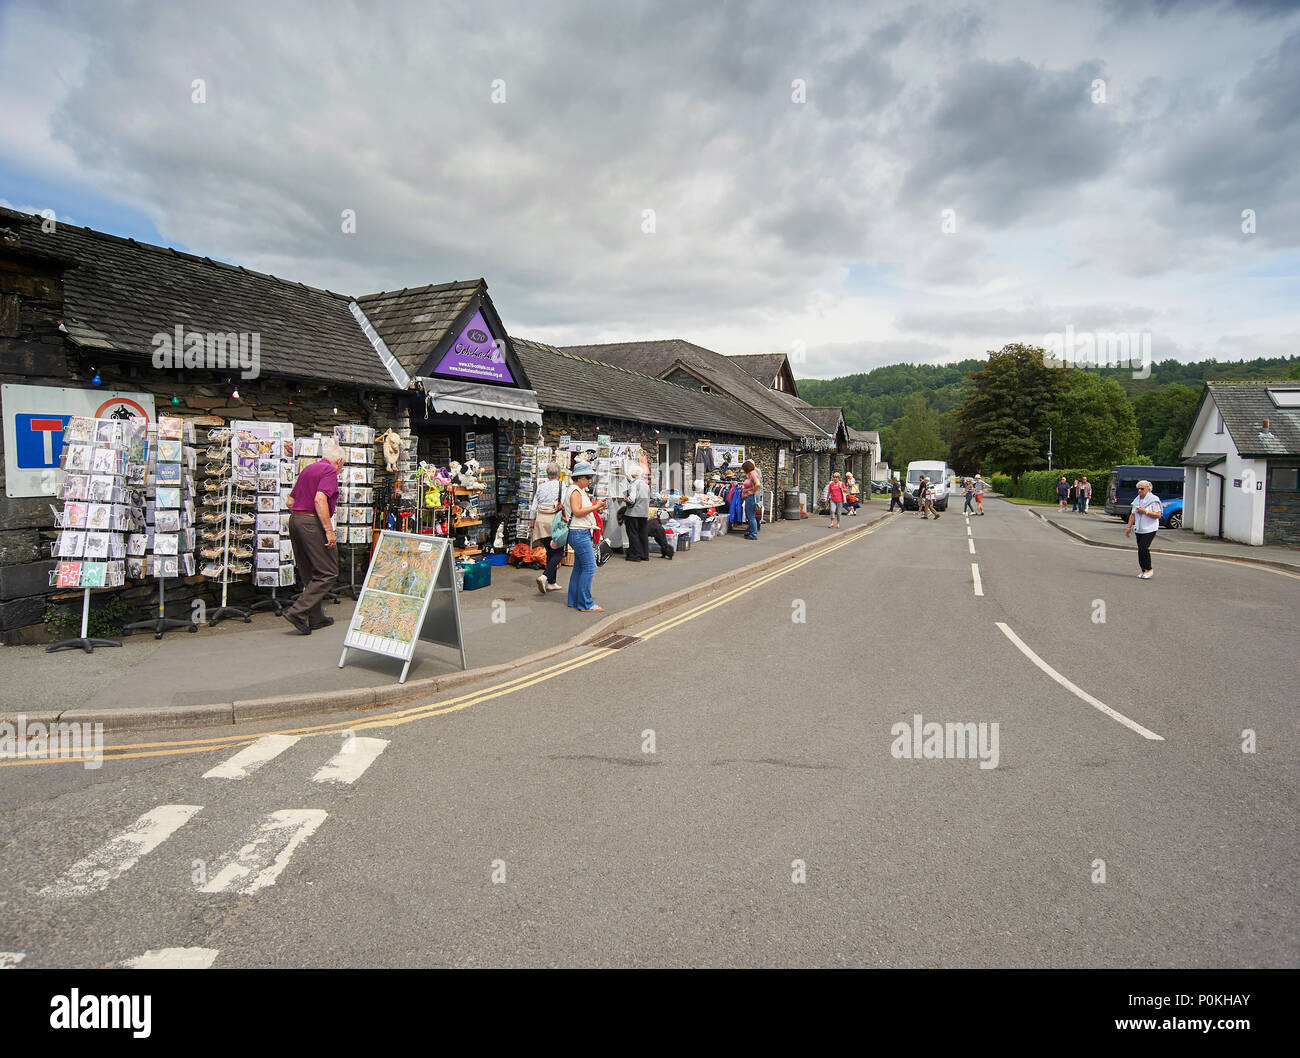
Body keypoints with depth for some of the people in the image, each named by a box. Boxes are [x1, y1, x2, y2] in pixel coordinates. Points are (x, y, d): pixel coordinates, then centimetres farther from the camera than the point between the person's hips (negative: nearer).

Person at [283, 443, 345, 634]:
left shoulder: (308, 469, 20)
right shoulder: (330, 471, -6)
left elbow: (290, 501, 21)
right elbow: (320, 499, -21)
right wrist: (329, 531, -21)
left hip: (294, 519, 9)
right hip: (313, 523, -9)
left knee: (310, 574, 15)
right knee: (328, 573, -4)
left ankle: (316, 618, 20)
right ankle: (298, 612, -11)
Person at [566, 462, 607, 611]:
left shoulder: (580, 491, 20)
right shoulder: (575, 491, -11)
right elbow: (577, 511, -21)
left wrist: (597, 507, 13)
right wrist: (595, 506, -19)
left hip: (581, 533, 11)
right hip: (579, 533, -11)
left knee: (579, 567, 12)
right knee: (589, 567, -11)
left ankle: (574, 600, 18)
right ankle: (585, 604, -8)